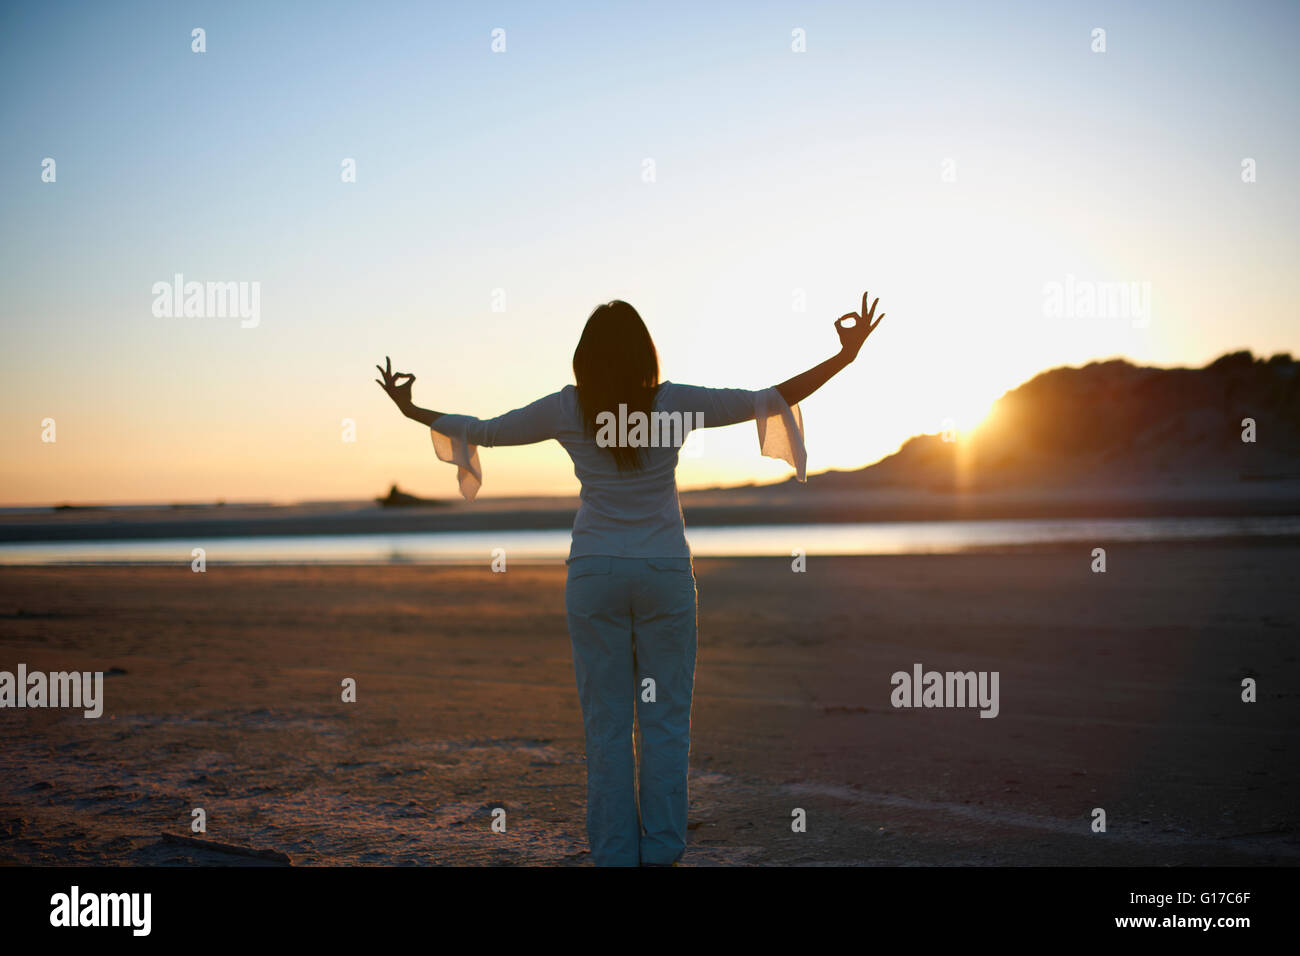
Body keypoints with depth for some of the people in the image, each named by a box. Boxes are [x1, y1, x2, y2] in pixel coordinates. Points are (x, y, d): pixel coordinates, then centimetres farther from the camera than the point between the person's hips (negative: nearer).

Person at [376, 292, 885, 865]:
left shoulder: (566, 409, -4)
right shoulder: (675, 403, -6)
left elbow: (483, 432, 6)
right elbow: (772, 399, -2)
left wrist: (411, 410, 22)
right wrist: (844, 356, 5)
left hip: (595, 576, 1)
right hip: (665, 575, -1)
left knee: (607, 723, 6)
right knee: (664, 721, 6)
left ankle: (614, 855, 7)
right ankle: (661, 855, 7)